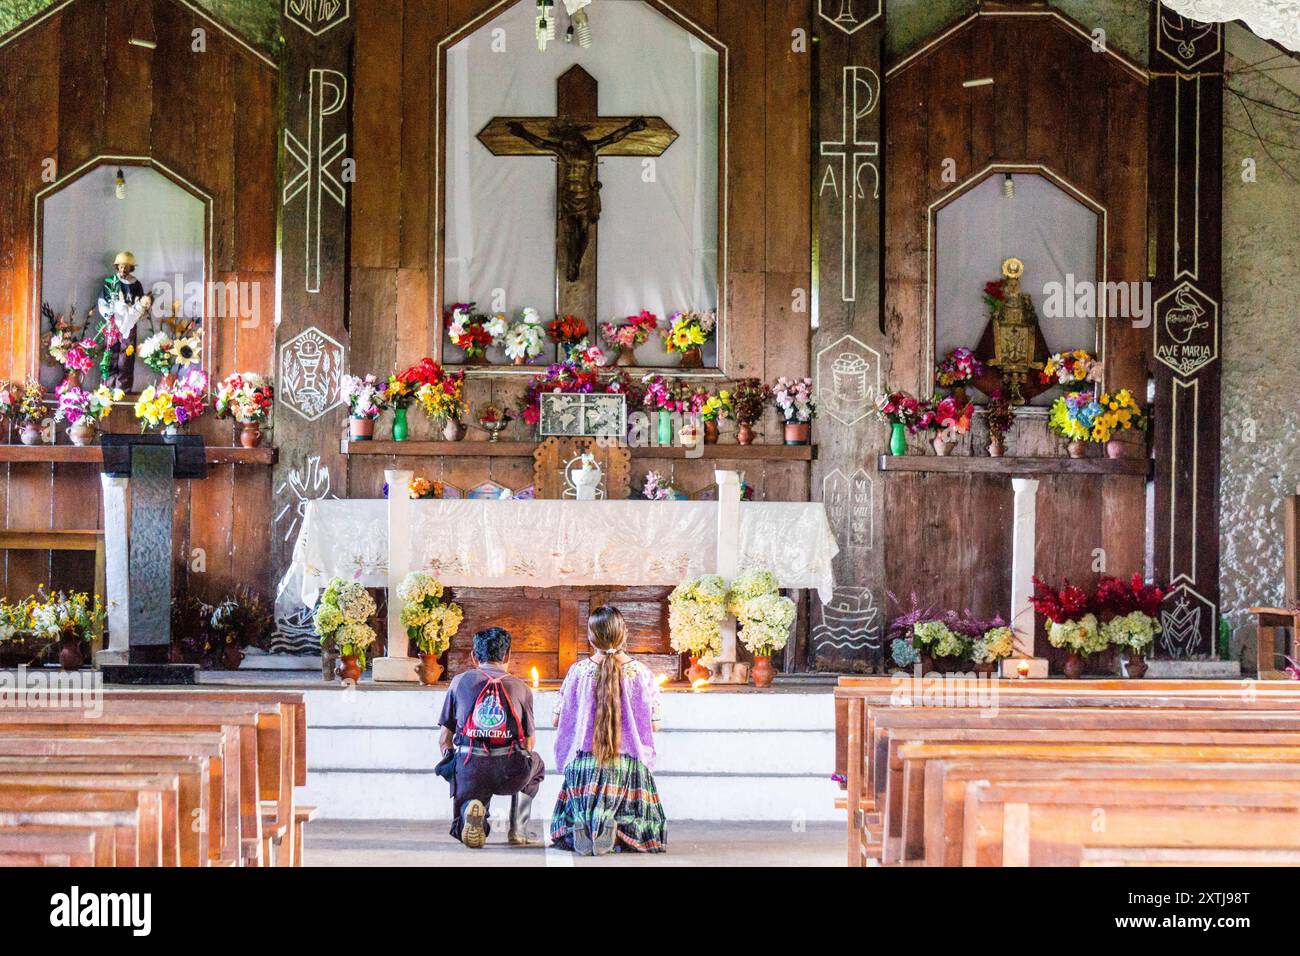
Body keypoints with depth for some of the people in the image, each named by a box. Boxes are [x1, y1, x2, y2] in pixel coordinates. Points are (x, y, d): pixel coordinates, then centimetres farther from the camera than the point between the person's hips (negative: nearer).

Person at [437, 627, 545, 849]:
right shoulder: (521, 688, 11)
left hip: (469, 769, 0)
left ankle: (470, 807, -12)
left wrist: (452, 766, 28)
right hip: (509, 773, 0)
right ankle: (518, 832, 23)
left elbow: (444, 738, 10)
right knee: (536, 764, 37)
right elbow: (529, 741, 12)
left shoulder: (460, 682, 12)